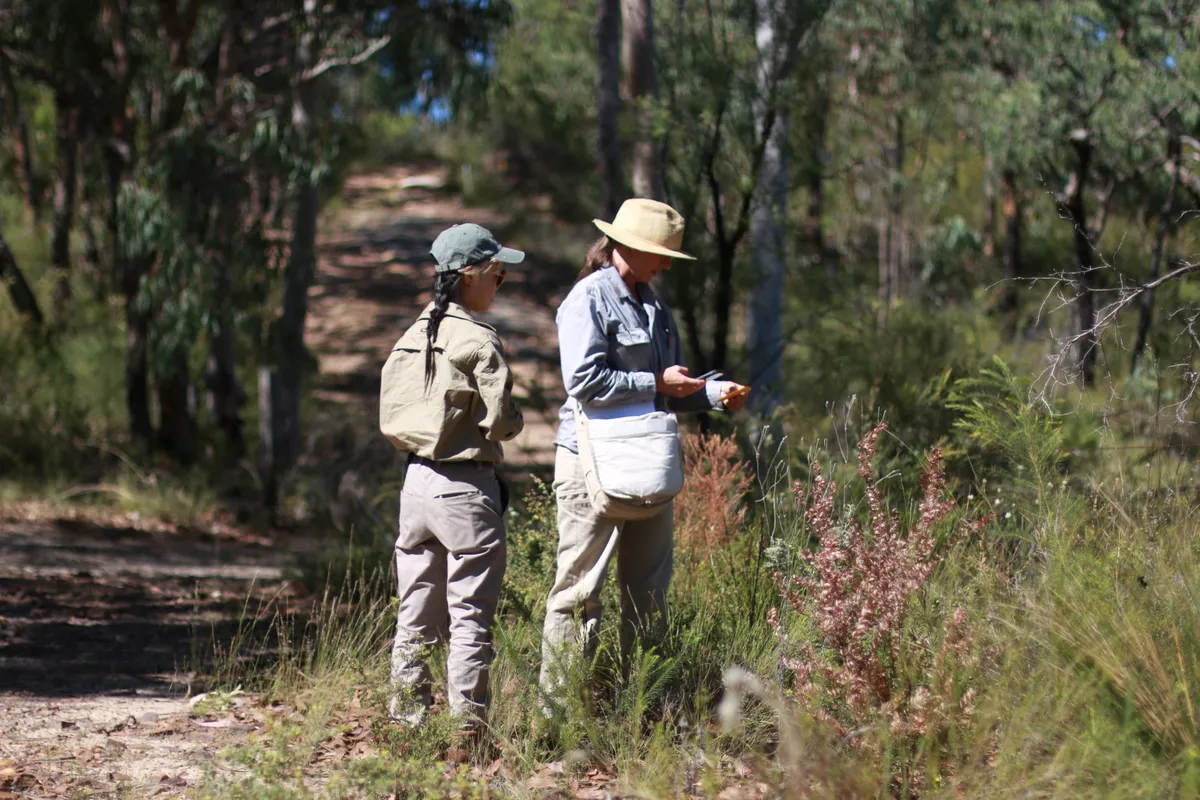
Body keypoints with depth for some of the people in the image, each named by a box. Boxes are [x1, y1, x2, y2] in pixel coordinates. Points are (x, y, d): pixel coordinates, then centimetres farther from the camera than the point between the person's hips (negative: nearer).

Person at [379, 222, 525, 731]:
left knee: (416, 614, 12)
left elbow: (389, 420, 11)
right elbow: (500, 420, -15)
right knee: (471, 615, -2)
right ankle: (468, 720, -2)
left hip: (416, 480, 7)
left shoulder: (411, 338, 9)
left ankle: (406, 717, 15)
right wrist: (514, 420, 5)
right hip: (466, 486, -7)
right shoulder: (478, 341, -12)